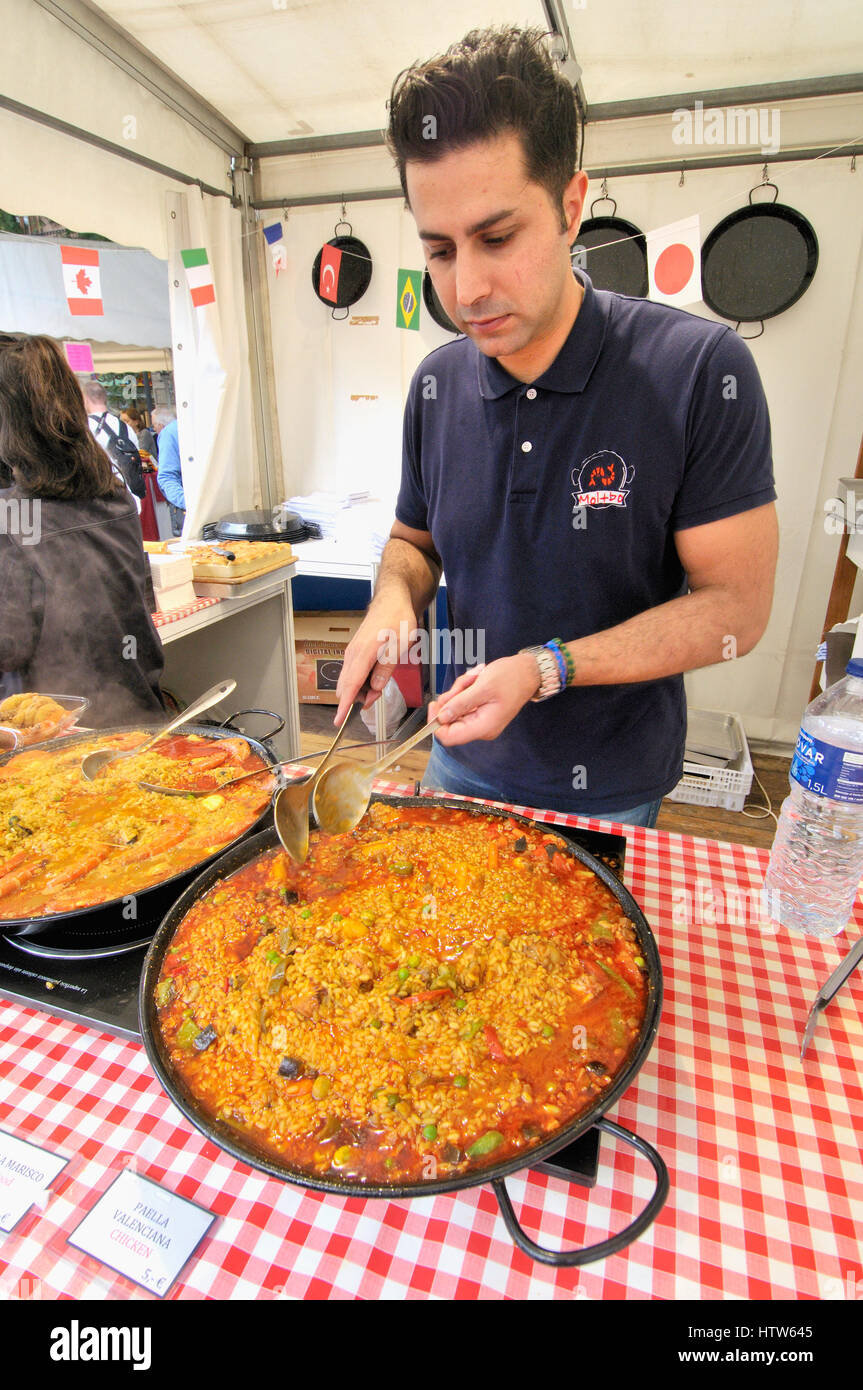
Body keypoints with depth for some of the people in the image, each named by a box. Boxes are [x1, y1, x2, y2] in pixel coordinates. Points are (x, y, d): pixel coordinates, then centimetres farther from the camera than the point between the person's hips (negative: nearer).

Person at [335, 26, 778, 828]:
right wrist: (394, 601, -14)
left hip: (608, 796, -4)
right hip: (462, 766, 5)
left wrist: (546, 668, -26)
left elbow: (736, 607, -17)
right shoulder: (437, 385, -4)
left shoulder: (701, 370, -19)